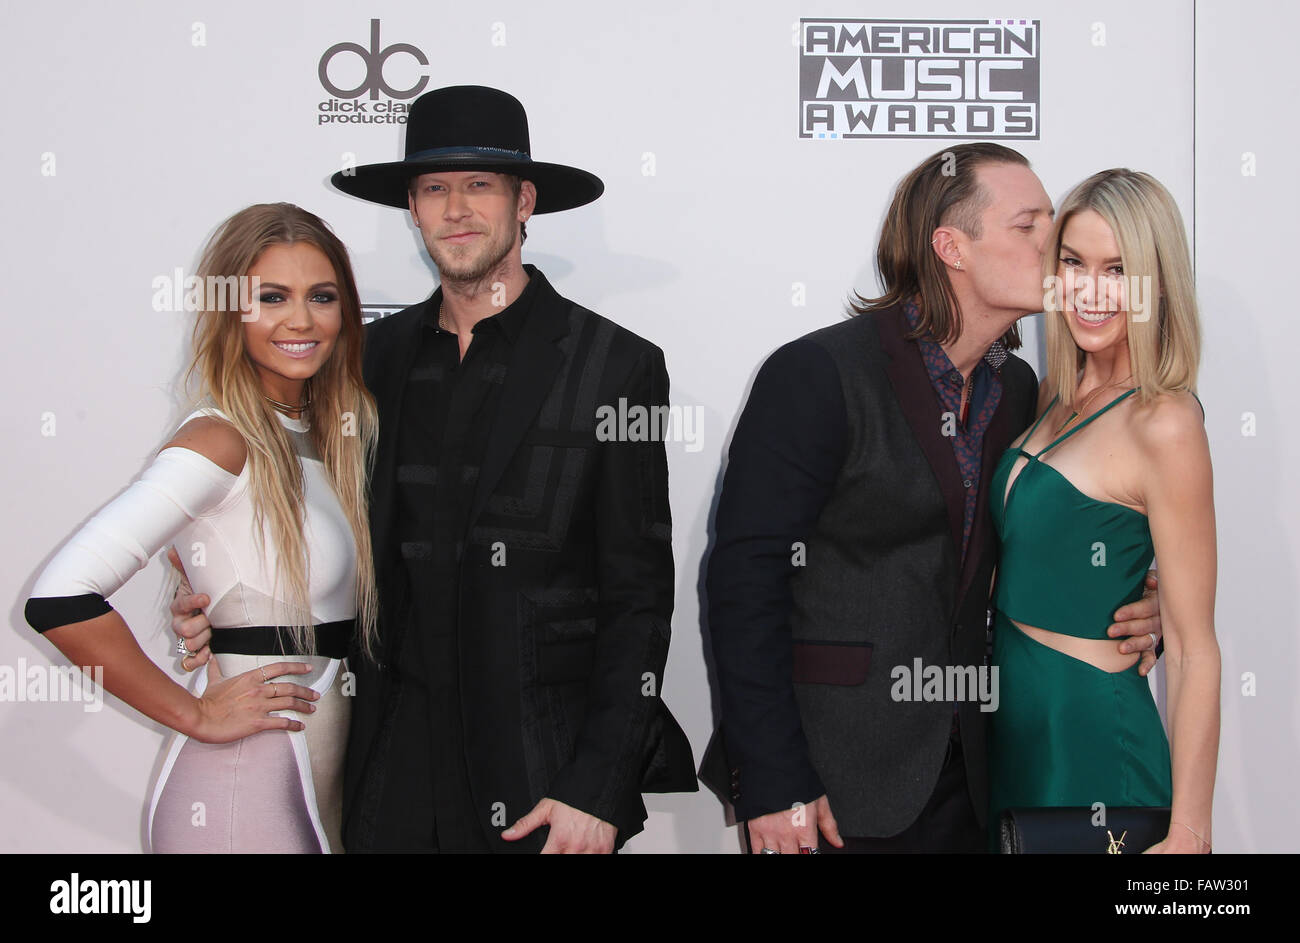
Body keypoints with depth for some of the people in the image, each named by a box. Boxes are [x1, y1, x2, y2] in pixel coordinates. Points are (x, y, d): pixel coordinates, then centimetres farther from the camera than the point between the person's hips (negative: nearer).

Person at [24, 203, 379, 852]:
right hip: (244, 794, -8)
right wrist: (195, 714, -17)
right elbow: (59, 598, -26)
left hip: (322, 779, 8)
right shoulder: (223, 440, -16)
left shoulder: (320, 433, 8)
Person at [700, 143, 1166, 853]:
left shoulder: (1017, 388, 8)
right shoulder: (817, 374, -12)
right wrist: (773, 786, -19)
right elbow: (745, 581, -15)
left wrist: (1129, 617, 1)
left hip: (959, 782, 6)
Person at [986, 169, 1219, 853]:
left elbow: (1193, 651, -18)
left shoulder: (1164, 424, -17)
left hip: (1091, 734, -7)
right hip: (1009, 717, 7)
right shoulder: (1053, 395, 5)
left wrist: (1188, 833, -19)